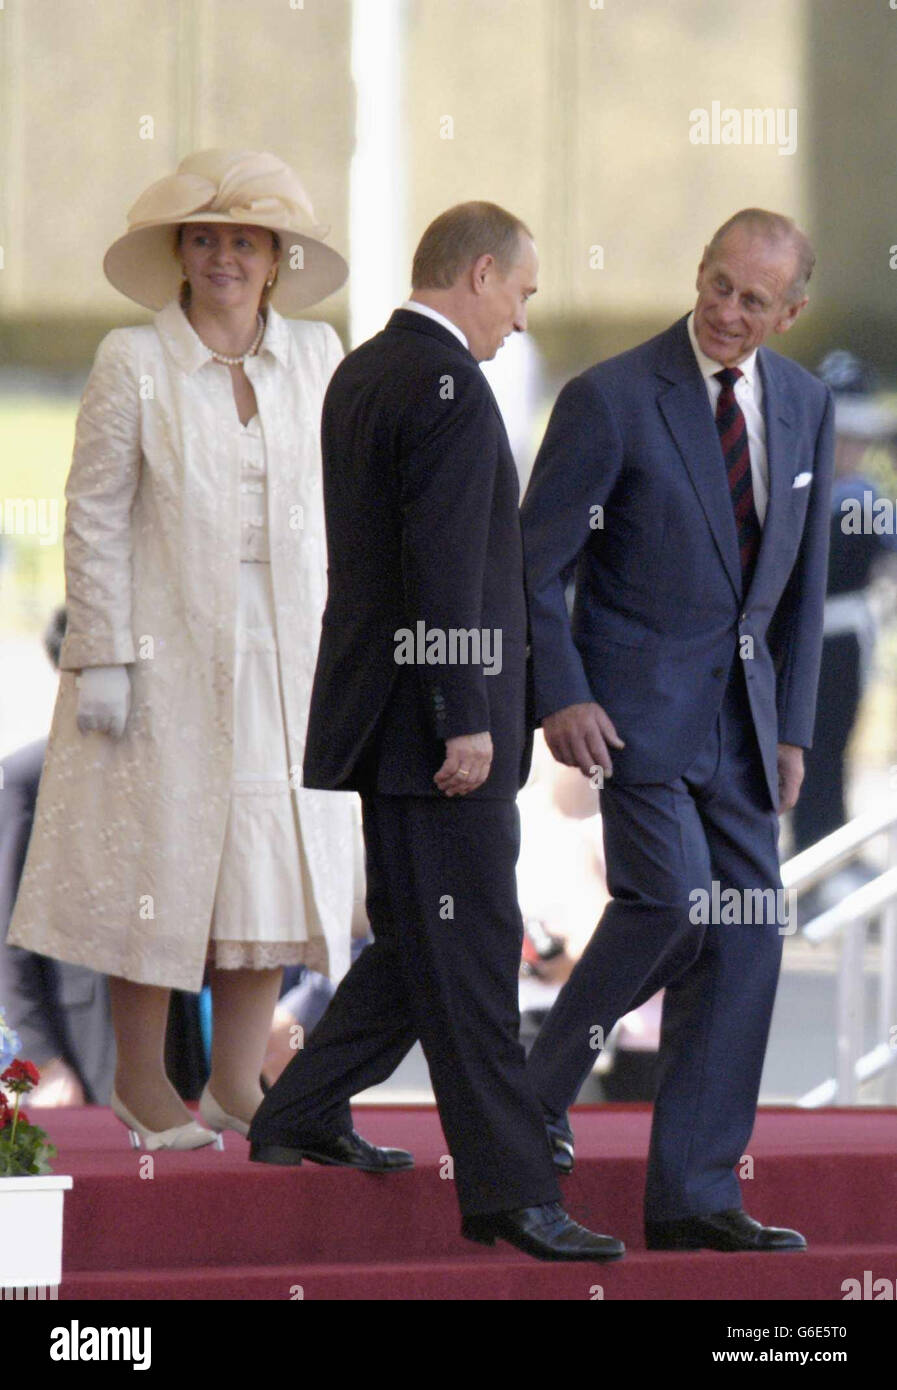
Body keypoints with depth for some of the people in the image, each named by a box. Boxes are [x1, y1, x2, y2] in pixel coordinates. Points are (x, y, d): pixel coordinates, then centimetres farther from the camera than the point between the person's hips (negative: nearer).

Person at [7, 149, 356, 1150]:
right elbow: (95, 518, -6)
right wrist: (100, 657, -11)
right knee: (160, 852, 1)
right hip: (168, 647, -4)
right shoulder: (132, 364, -5)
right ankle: (140, 1083, 13)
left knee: (273, 860, 5)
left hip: (284, 655, 4)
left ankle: (236, 1082, 15)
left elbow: (334, 501, 11)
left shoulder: (316, 358, 6)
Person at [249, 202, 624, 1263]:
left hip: (383, 713, 10)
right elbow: (445, 567, -22)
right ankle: (508, 1191, -5)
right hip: (434, 720, -10)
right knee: (470, 951, -7)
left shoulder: (361, 373, 14)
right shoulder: (446, 384, -16)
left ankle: (300, 1116, 24)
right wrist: (463, 720, -21)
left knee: (424, 944, 18)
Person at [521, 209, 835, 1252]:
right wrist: (559, 695, -16)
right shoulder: (612, 400, -10)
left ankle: (692, 1198, 4)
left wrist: (792, 724, 11)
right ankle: (540, 1088, 2)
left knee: (745, 935, 0)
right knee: (672, 895, -22)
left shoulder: (803, 405, 8)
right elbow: (535, 561, -7)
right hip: (637, 698, -6)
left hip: (742, 713, 6)